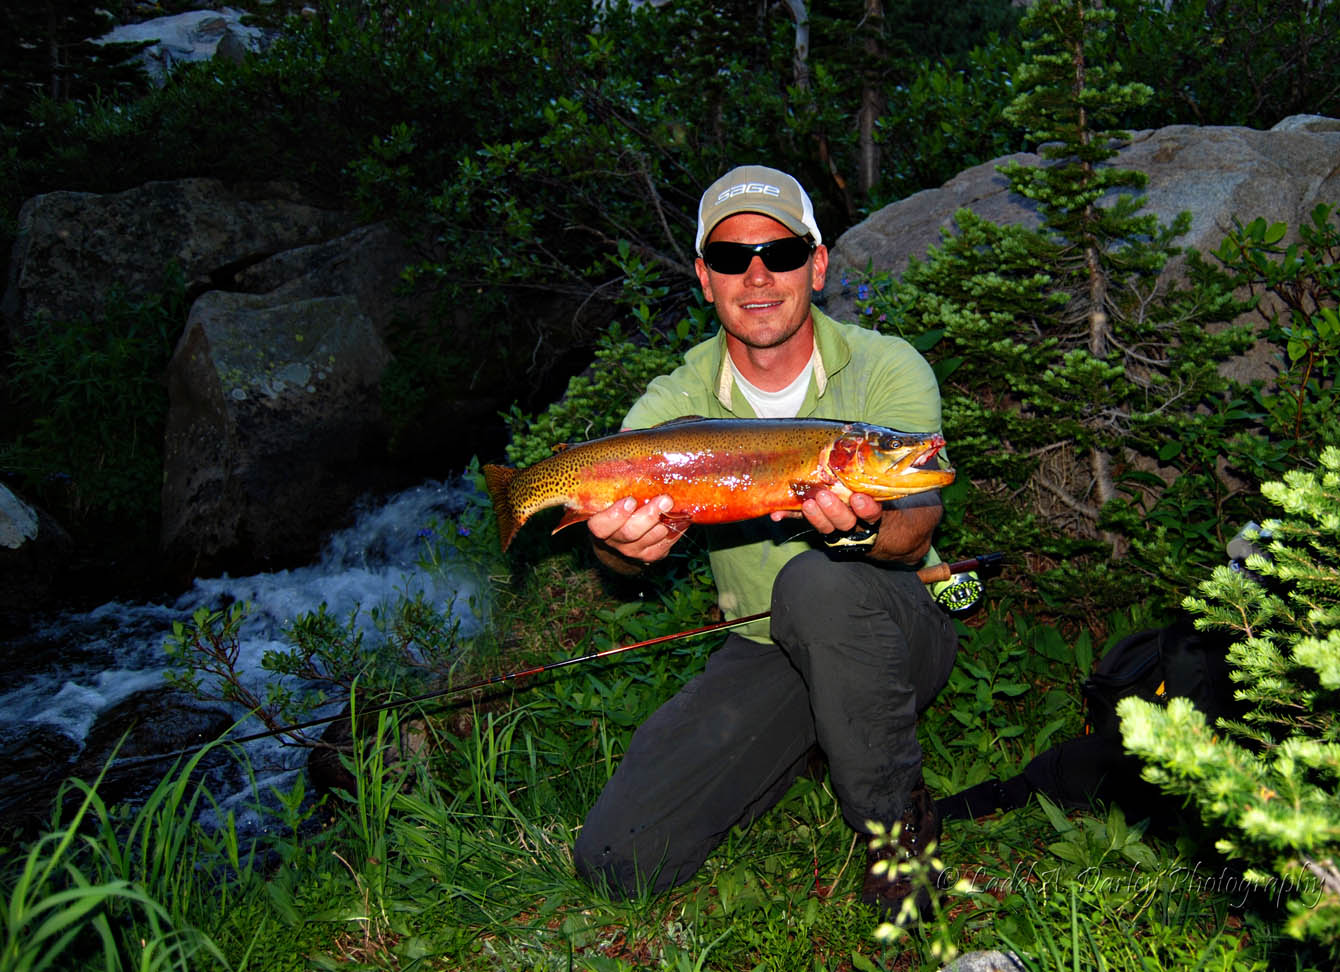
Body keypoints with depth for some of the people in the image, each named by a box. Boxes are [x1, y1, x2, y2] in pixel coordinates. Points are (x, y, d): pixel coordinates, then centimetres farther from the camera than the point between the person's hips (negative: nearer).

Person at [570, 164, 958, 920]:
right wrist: (626, 543, -47)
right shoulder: (678, 401, -5)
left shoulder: (887, 369, -11)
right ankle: (815, 735, 16)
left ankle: (899, 817, -13)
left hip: (900, 630, -3)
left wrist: (864, 530, -46)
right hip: (765, 656, 3)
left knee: (817, 583, -39)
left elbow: (916, 538, -22)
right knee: (618, 861, -7)